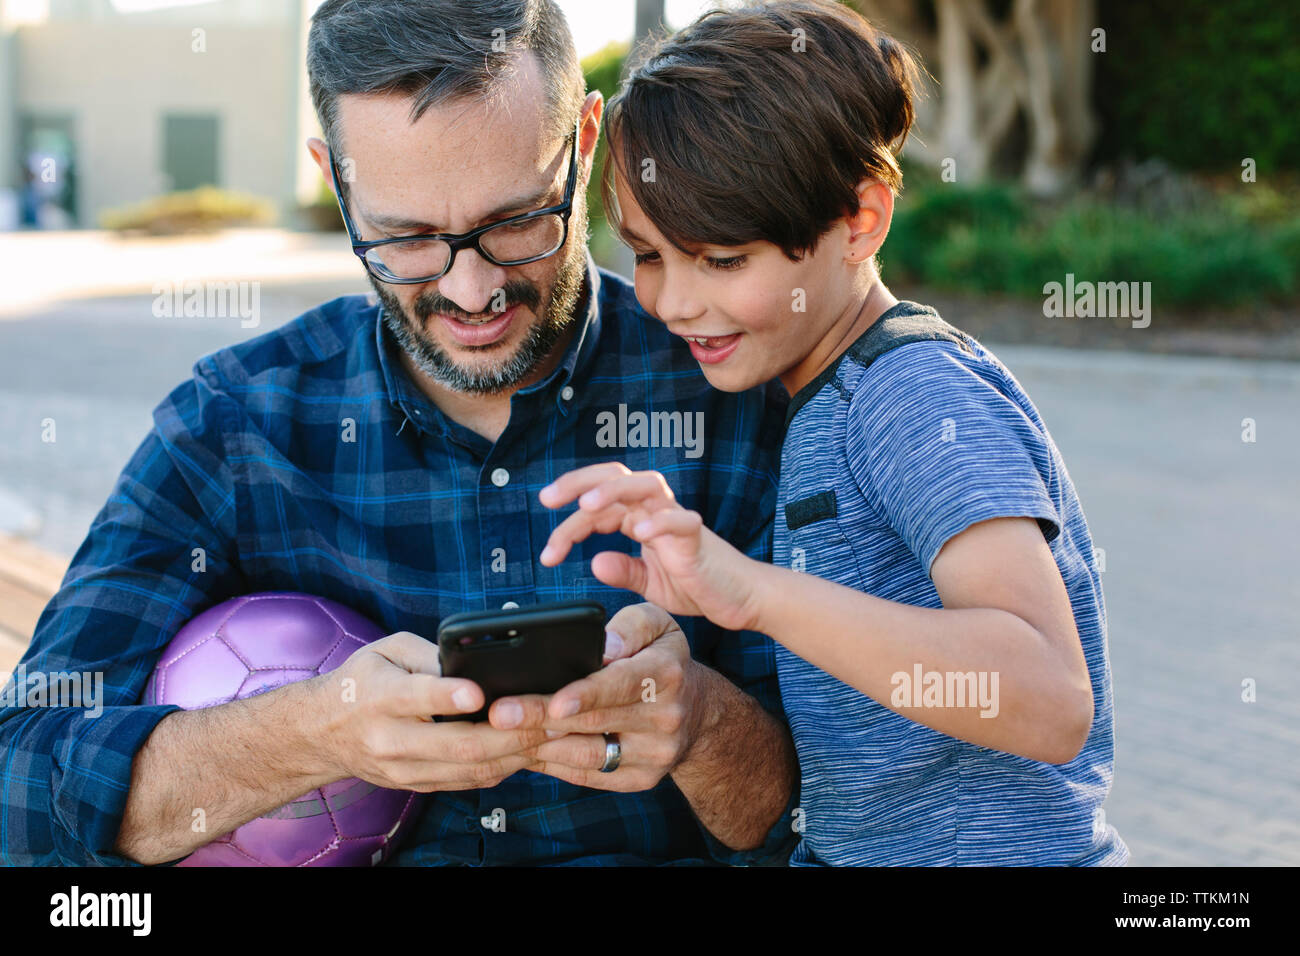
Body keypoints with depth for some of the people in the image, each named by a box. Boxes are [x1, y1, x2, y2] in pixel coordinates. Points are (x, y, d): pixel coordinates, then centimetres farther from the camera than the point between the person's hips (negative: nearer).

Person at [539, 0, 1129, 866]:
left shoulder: (922, 393, -15)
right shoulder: (820, 402, 10)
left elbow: (1052, 701, -29)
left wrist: (756, 590, -36)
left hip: (998, 848, -6)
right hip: (841, 848, 7)